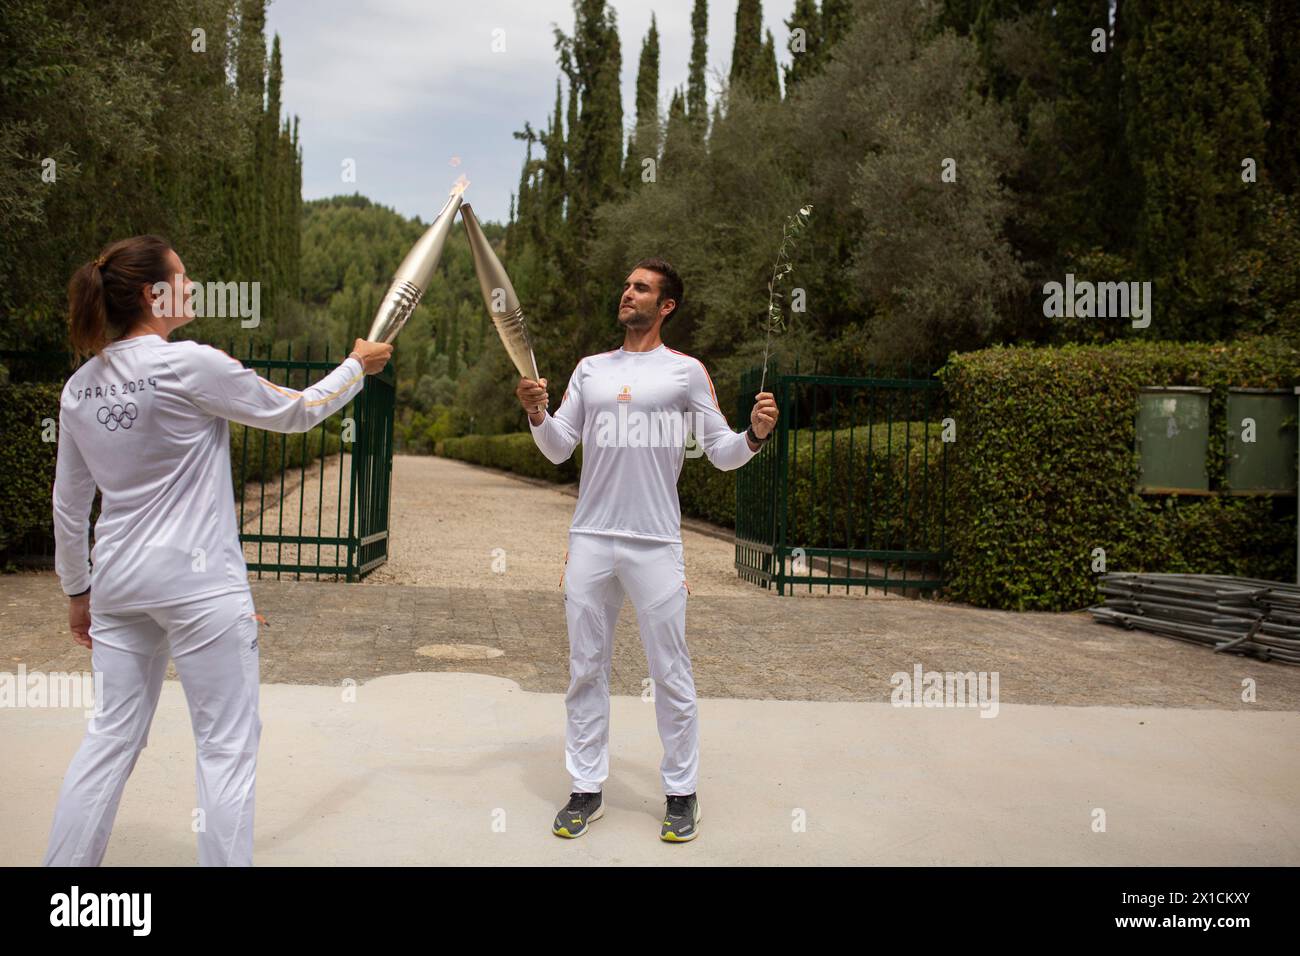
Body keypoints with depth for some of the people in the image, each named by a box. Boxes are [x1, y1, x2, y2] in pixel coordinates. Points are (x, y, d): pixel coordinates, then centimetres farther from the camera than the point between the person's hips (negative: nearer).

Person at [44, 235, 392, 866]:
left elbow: (68, 505, 11)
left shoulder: (80, 387, 6)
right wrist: (358, 366, 12)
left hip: (118, 581, 7)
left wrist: (77, 590, 22)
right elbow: (295, 412, -3)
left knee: (112, 737, 16)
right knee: (227, 748, 4)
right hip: (199, 583, -7)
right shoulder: (190, 365, -14)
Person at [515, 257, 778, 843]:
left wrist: (755, 435, -17)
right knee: (585, 668, 8)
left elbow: (722, 454, 3)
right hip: (590, 539, 4)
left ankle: (681, 793, 18)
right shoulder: (590, 369, 14)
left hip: (655, 544, -3)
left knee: (671, 673, 2)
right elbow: (559, 448, 12)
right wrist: (537, 413, -6)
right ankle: (587, 790, 21)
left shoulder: (686, 371, 3)